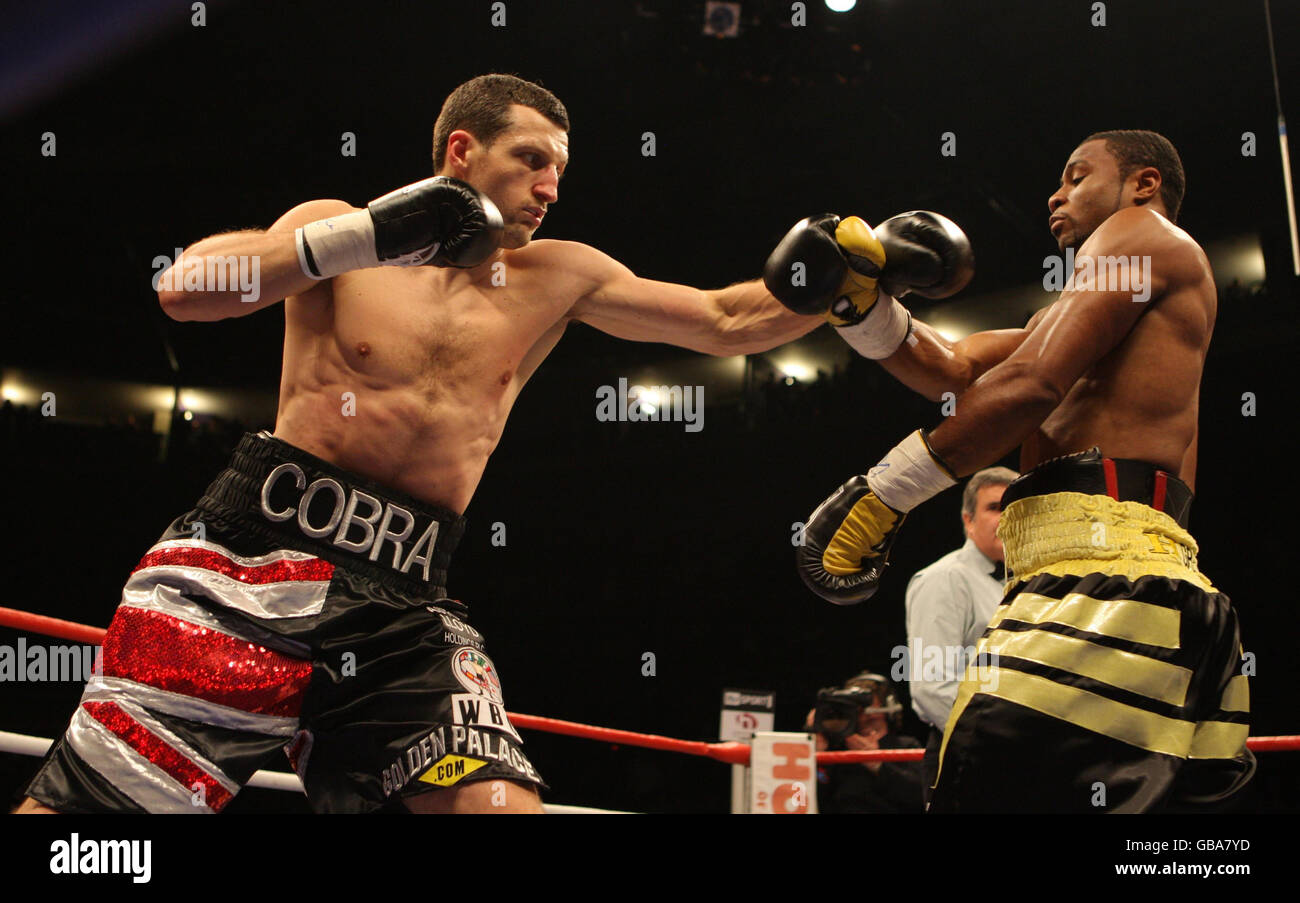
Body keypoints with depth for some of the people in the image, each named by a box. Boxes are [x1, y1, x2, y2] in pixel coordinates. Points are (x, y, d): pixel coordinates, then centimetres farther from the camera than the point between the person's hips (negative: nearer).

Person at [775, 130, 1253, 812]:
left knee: (985, 795, -20)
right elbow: (955, 371, 23)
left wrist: (885, 488, -5)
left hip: (1107, 575, -10)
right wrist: (864, 304, 7)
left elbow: (1032, 383, -7)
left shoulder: (1144, 232, 7)